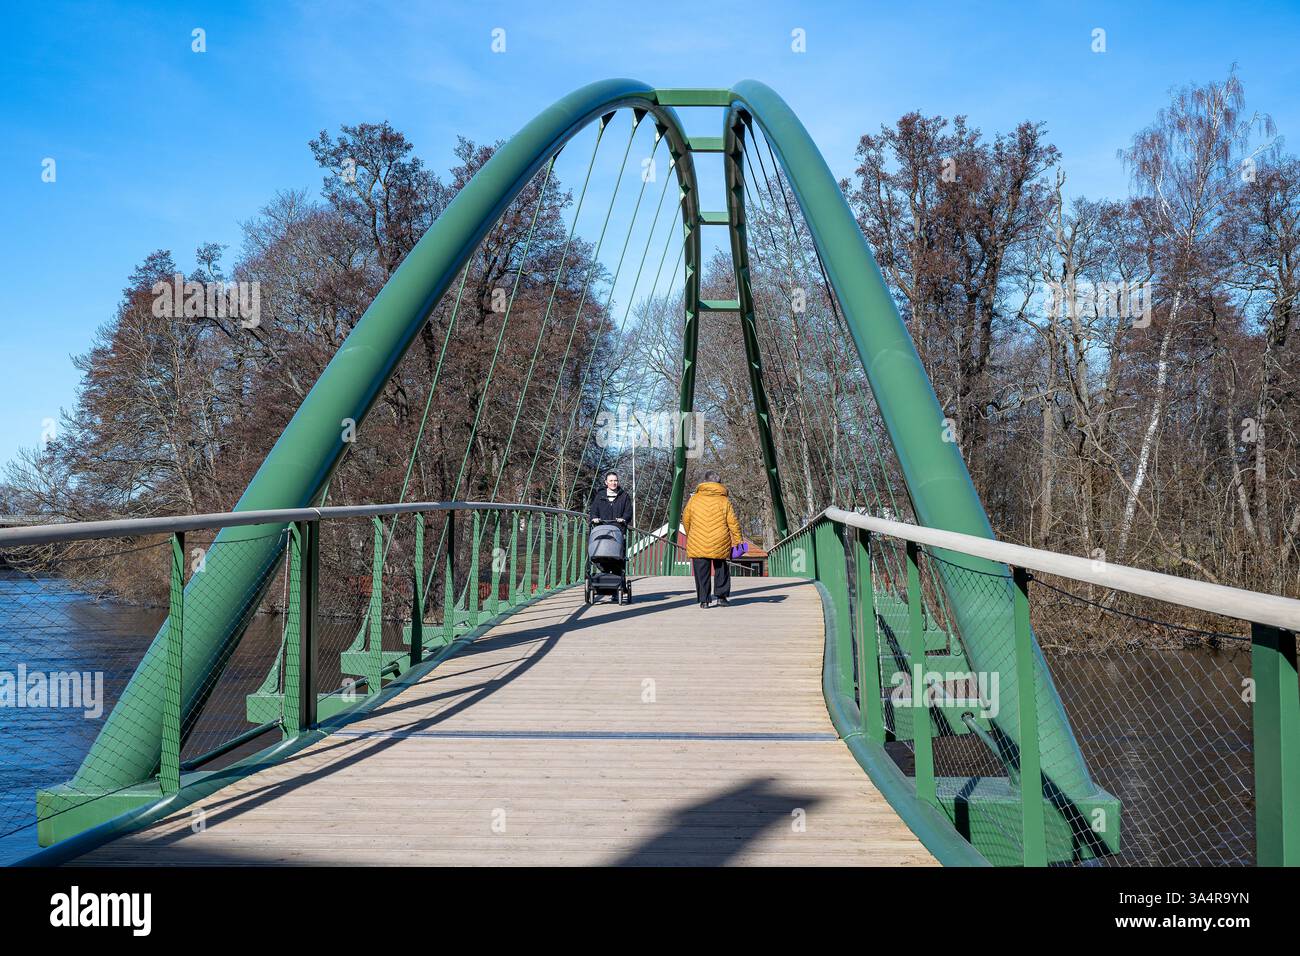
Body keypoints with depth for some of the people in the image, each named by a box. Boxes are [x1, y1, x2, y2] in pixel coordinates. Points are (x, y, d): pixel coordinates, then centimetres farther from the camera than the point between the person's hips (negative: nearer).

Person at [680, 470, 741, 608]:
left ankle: (704, 600, 5)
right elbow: (733, 523, -3)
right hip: (720, 544, 0)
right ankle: (722, 596, 15)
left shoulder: (694, 499, 1)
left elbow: (686, 519, 9)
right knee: (721, 569, 18)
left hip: (698, 544, 0)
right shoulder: (724, 501, -1)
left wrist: (689, 534, 25)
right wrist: (738, 540, 5)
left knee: (702, 573, 6)